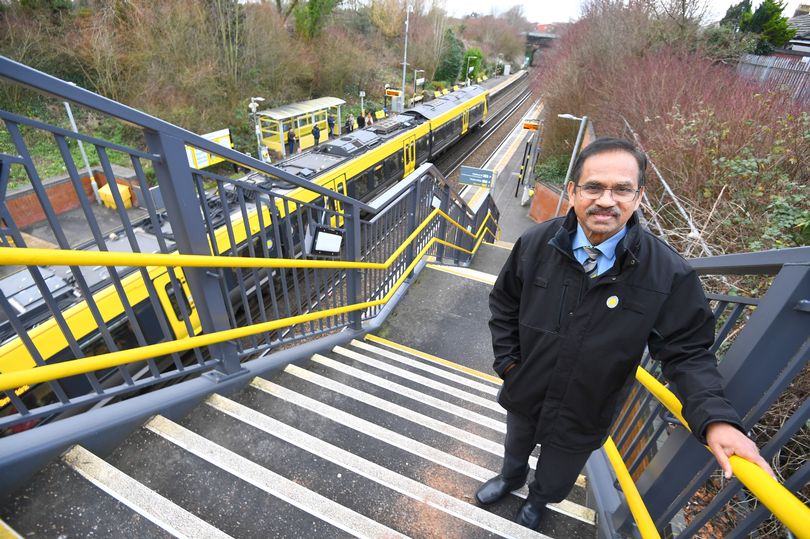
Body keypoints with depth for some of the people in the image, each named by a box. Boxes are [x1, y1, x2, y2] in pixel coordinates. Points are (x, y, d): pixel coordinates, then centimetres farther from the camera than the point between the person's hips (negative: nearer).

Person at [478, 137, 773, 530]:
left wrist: (716, 418, -28)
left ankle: (538, 501, 66)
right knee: (516, 448, 34)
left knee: (557, 477, 31)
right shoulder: (536, 243, -19)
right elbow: (504, 304, -6)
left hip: (584, 417, -1)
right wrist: (507, 360, -7)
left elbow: (686, 352, -14)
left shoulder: (668, 273, -23)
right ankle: (511, 478, 69)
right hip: (524, 394, 1)